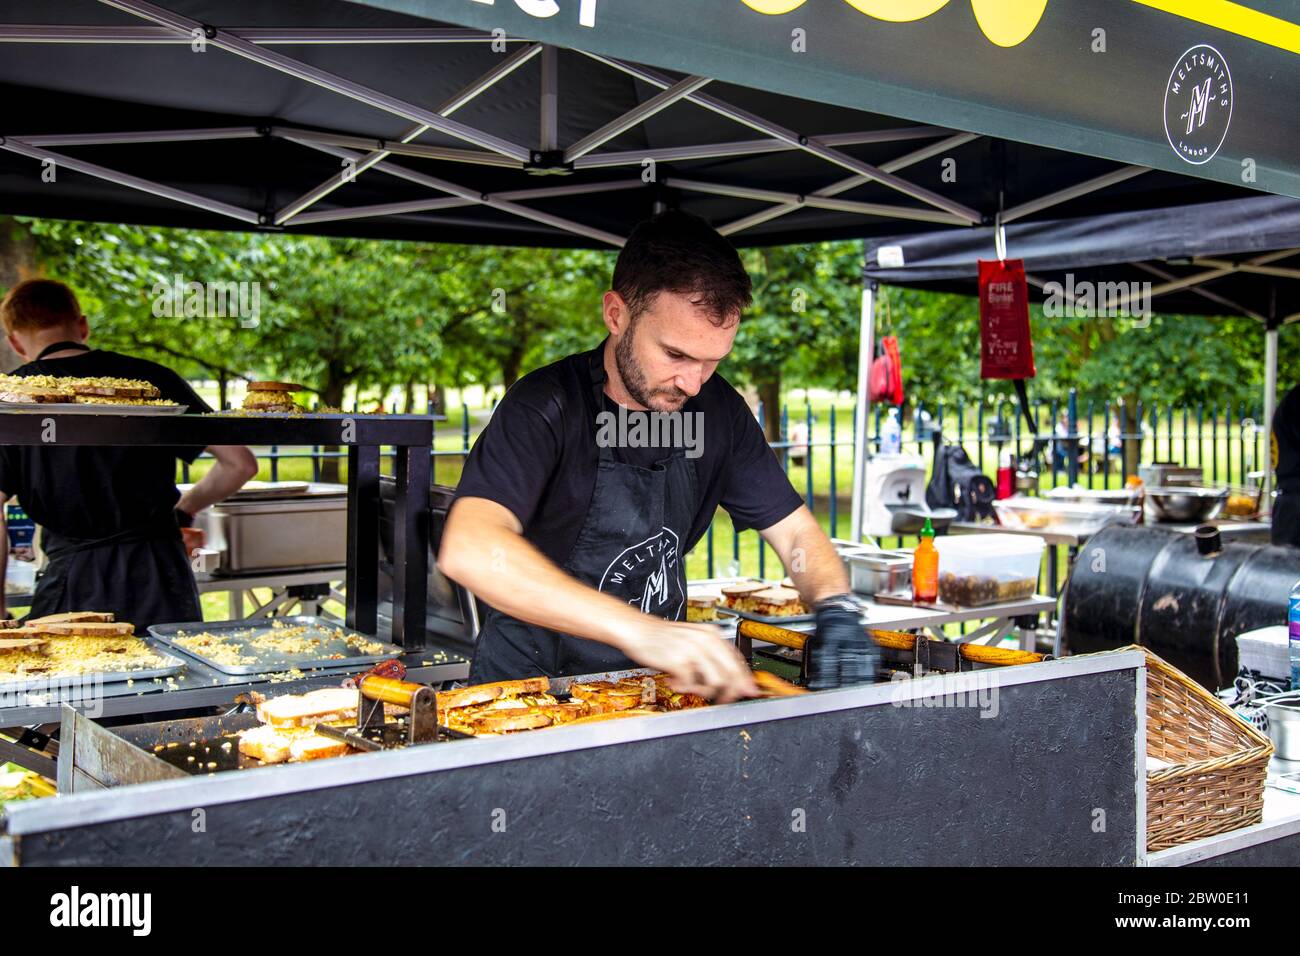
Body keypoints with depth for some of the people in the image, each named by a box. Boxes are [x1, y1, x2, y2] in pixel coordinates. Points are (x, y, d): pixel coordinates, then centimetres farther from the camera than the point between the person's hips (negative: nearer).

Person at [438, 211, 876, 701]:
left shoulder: (719, 410, -1)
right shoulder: (547, 406, -19)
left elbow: (797, 533, 5)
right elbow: (468, 550, -35)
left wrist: (835, 609, -17)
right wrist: (639, 630, -44)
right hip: (529, 680, -3)